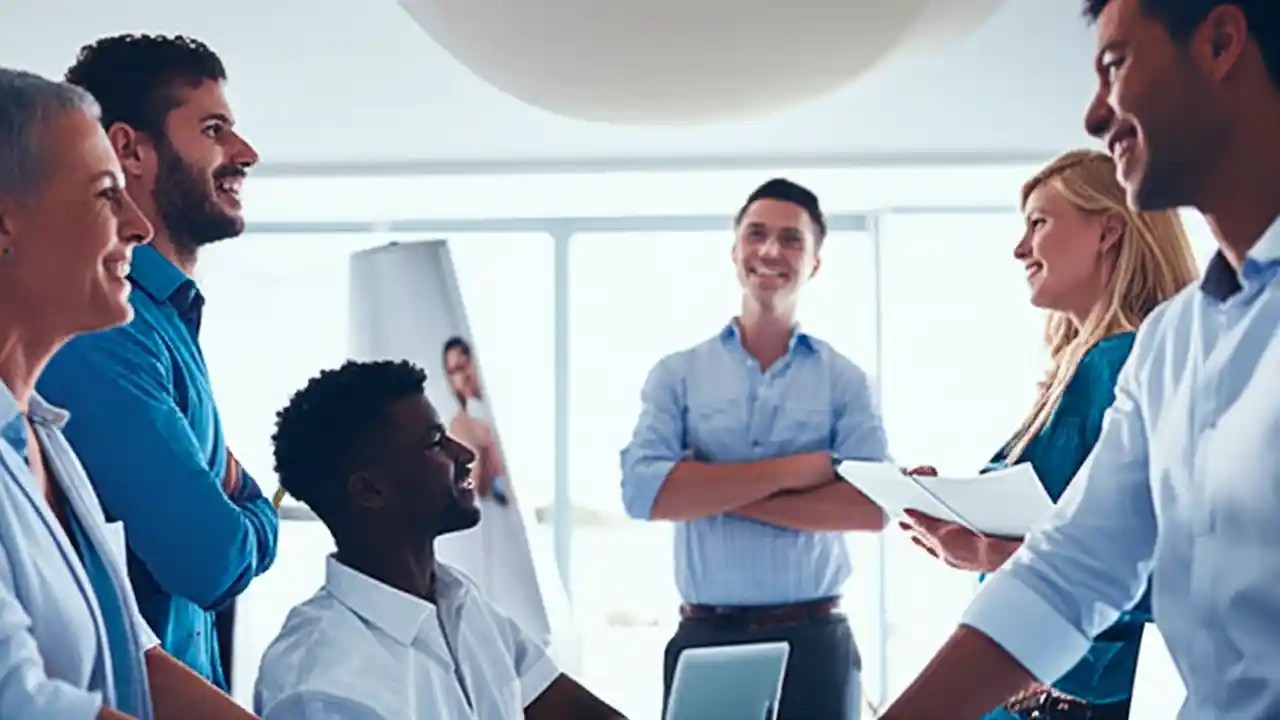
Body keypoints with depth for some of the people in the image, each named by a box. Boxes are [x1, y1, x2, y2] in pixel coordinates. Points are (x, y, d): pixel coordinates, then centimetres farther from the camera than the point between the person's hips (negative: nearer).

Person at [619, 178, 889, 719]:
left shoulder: (844, 379, 3)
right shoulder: (677, 374, 4)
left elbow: (874, 505, -10)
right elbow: (642, 490, -10)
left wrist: (710, 495, -12)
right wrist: (792, 469, -13)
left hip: (813, 640, 0)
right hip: (705, 639, 0)